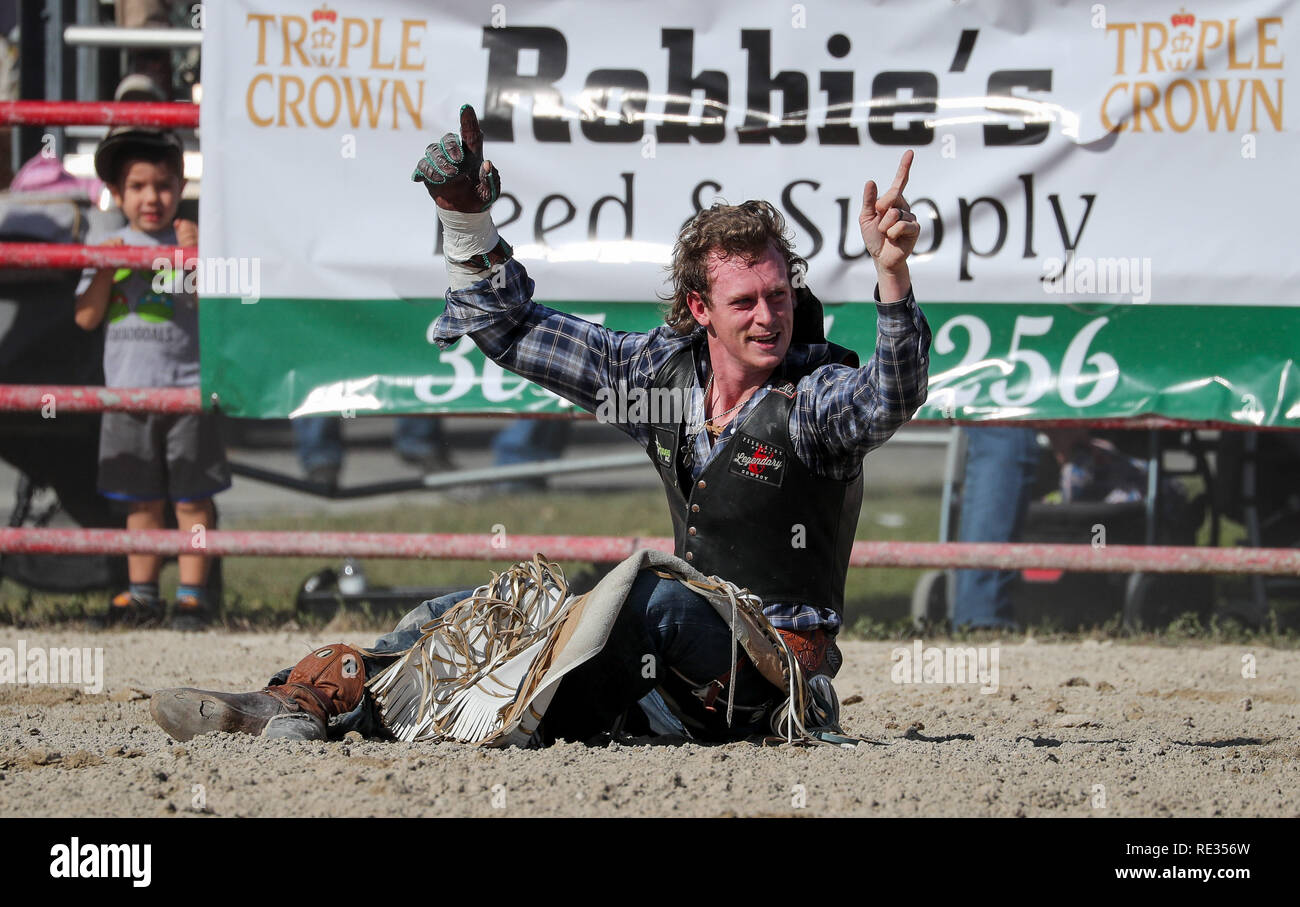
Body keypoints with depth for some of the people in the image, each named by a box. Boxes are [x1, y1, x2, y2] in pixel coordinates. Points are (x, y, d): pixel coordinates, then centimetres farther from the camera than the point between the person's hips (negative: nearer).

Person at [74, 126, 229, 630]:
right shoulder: (109, 248, 7)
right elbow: (87, 318, 2)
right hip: (128, 392, 3)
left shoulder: (192, 243, -2)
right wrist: (106, 272, -12)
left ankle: (192, 594, 3)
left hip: (187, 390, -3)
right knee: (141, 500, 10)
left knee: (191, 499, -1)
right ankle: (142, 593, 17)